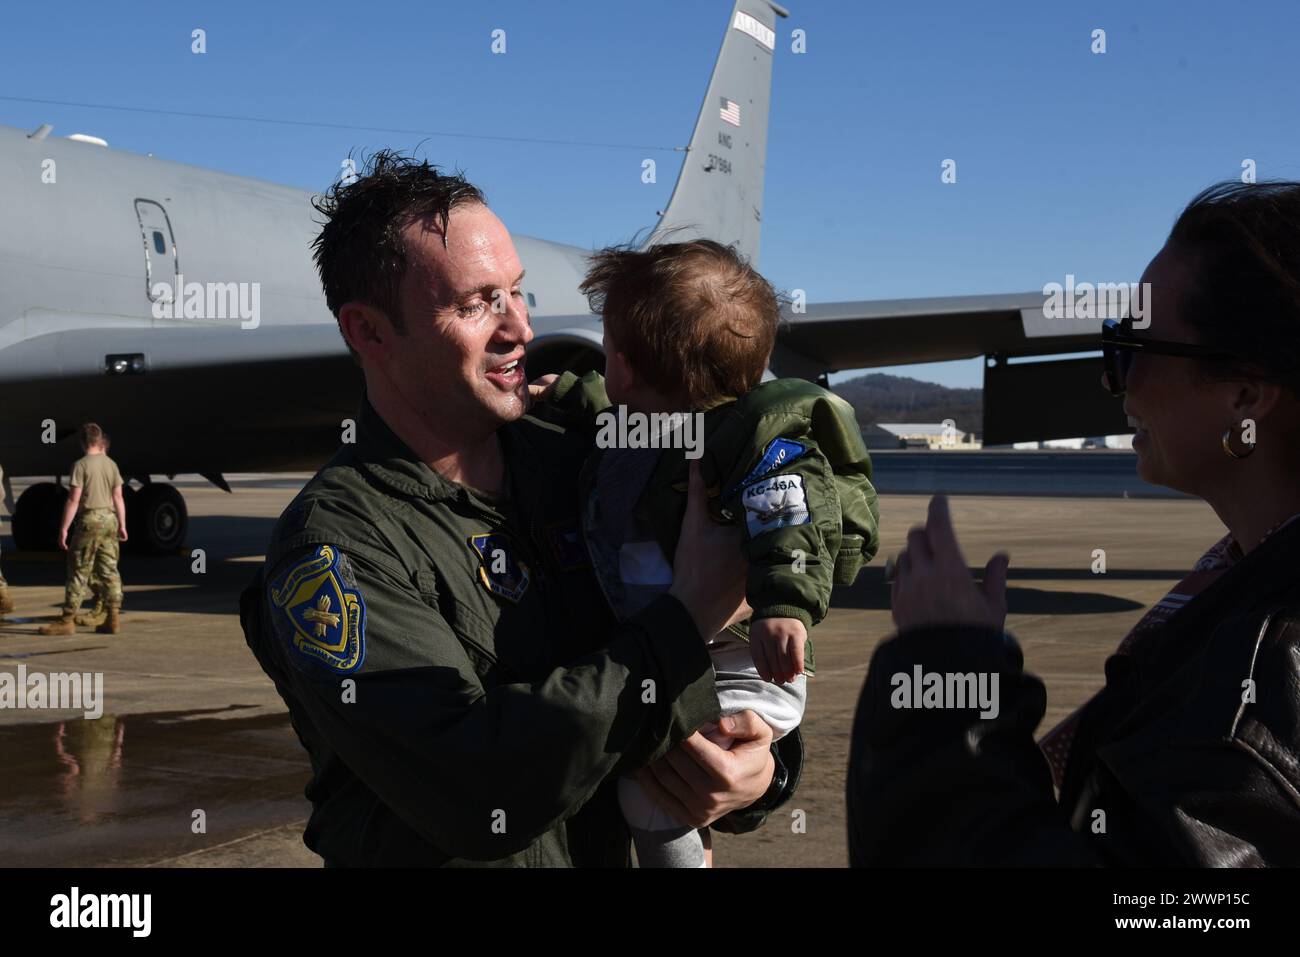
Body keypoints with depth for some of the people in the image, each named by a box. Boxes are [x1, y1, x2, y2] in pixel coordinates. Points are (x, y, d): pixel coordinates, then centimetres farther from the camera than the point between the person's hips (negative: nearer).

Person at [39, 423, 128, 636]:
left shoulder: (81, 465, -9)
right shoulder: (111, 464, 8)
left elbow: (73, 500, -12)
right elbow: (118, 497, 9)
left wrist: (64, 528, -9)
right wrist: (122, 525, 15)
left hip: (90, 519, -6)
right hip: (110, 519, 6)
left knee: (79, 572, -3)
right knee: (109, 570, 8)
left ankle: (68, 620, -2)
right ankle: (113, 619, 7)